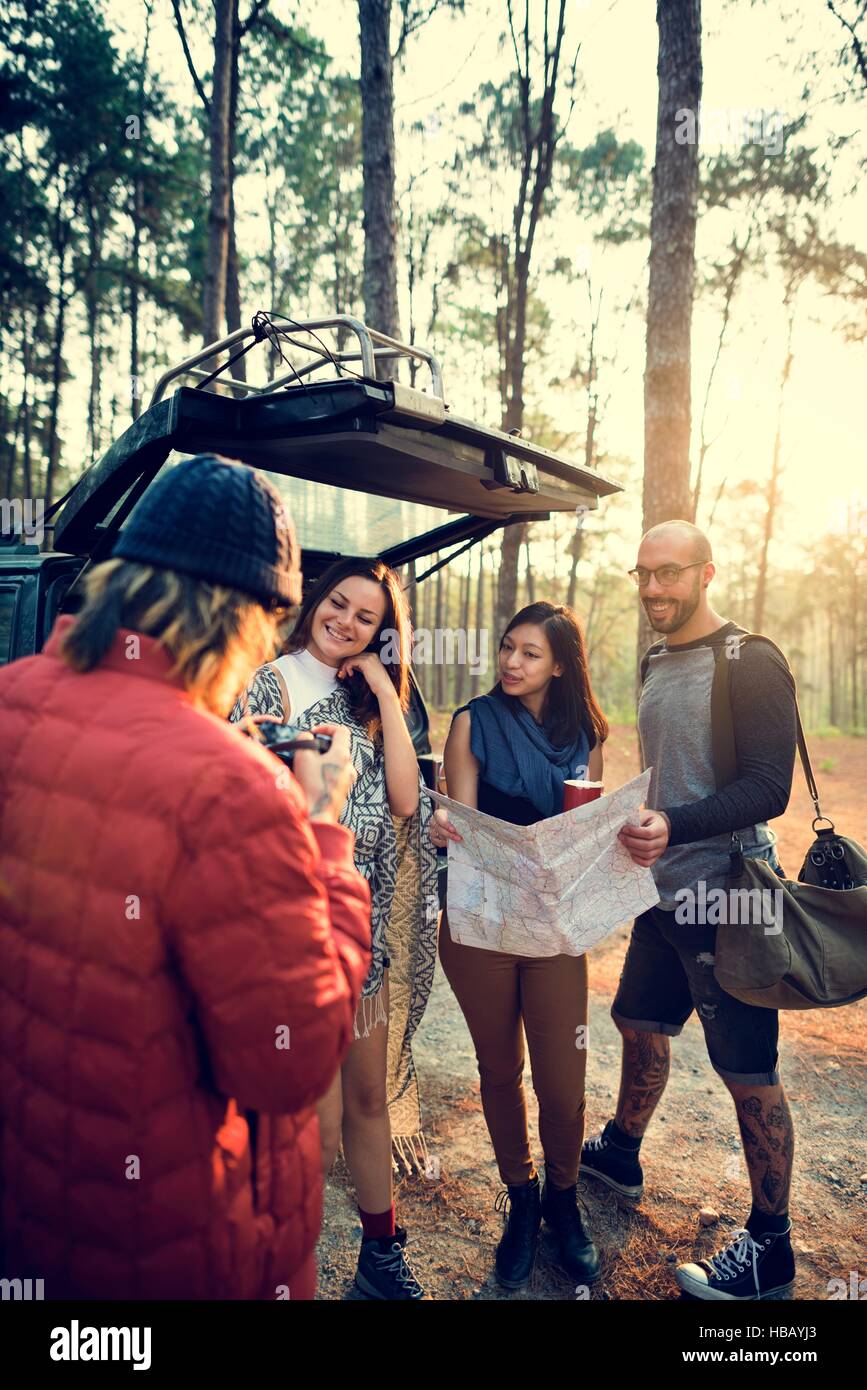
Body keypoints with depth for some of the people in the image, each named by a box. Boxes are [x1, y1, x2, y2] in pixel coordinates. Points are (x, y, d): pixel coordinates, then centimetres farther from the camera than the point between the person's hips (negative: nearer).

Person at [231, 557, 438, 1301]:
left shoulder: (365, 699, 10)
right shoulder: (274, 682, -7)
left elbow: (403, 799, -4)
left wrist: (385, 692, -6)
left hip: (365, 918, 6)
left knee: (369, 1094, 20)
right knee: (317, 1119, 2)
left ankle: (382, 1249, 39)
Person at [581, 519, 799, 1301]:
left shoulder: (749, 664, -14)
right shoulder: (656, 664, 10)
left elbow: (769, 789, -22)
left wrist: (675, 825, -34)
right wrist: (632, 824, 12)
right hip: (664, 892, 8)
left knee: (748, 1073, 4)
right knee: (641, 1026, 22)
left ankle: (770, 1247, 23)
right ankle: (620, 1155, 45)